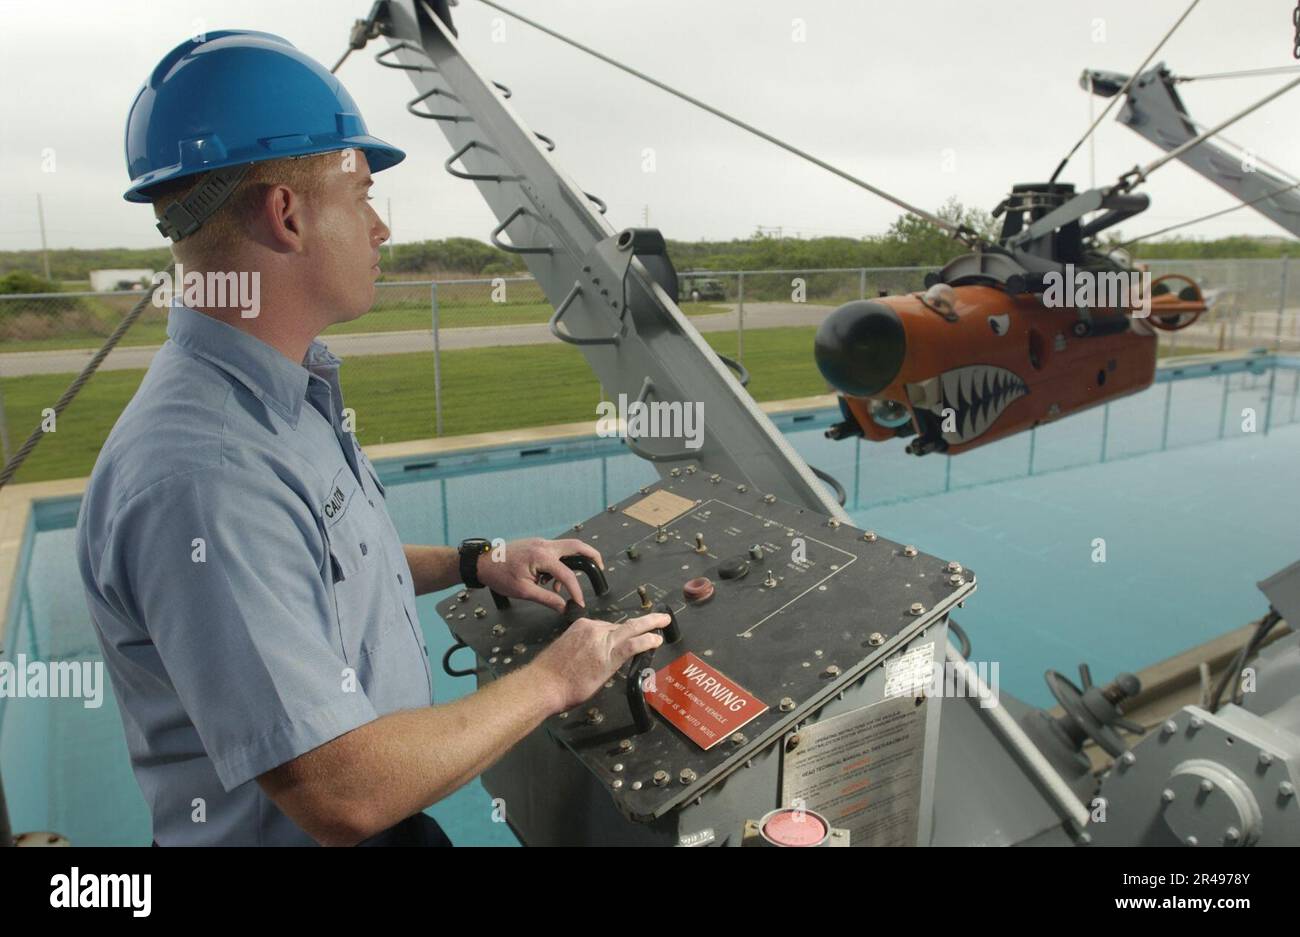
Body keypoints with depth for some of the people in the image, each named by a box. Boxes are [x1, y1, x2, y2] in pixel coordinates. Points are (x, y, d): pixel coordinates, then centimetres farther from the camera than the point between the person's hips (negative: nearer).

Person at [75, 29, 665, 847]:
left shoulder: (292, 394, -1)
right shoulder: (201, 476, -33)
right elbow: (342, 796, -31)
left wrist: (476, 563, 8)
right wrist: (551, 682, -21)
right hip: (296, 834, -8)